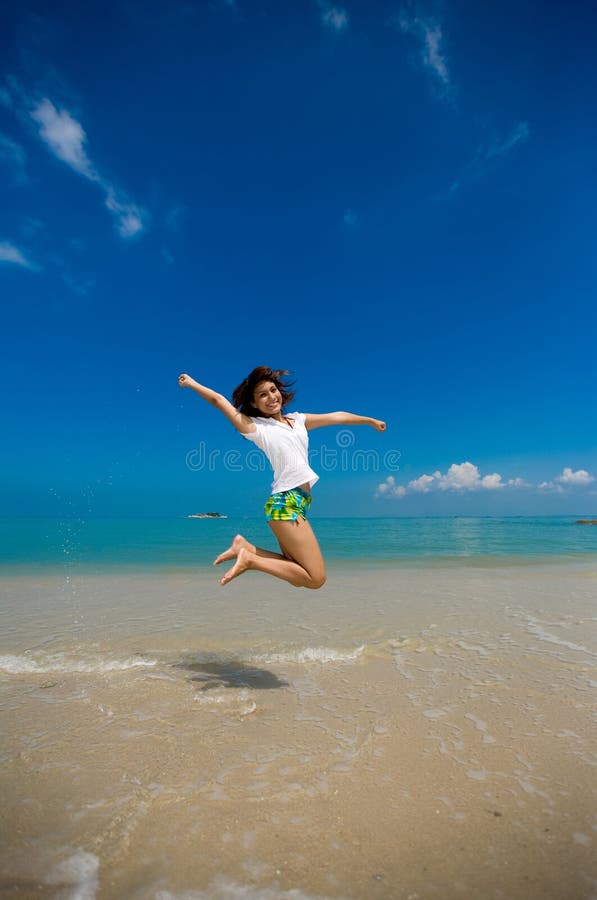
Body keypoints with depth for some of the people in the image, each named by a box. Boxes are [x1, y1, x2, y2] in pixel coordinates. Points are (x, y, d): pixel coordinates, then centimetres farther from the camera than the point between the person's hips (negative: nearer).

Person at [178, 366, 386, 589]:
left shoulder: (298, 420, 19)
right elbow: (218, 400, 0)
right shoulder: (256, 427, 1)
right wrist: (191, 383, 14)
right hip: (285, 503, -8)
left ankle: (244, 547, 11)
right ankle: (250, 558, -4)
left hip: (301, 501, 8)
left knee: (298, 577, 9)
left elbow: (337, 417, 26)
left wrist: (371, 420, 36)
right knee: (316, 578, -10)